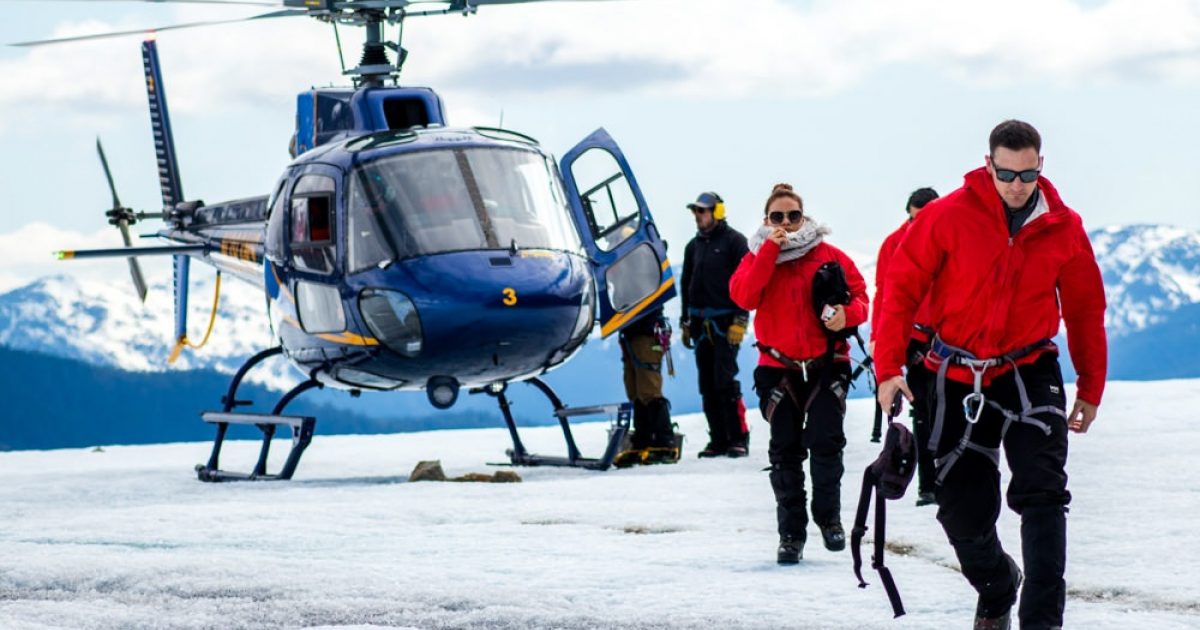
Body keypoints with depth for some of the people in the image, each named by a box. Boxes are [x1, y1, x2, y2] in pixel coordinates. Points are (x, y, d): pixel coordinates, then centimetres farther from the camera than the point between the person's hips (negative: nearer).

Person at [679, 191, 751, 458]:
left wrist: (740, 320, -14)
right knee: (707, 385, 4)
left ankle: (738, 438, -9)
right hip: (701, 323, 7)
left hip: (725, 323, -7)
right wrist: (685, 322, 18)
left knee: (725, 381, -13)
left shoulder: (734, 241, -2)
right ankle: (718, 439, 8)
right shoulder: (694, 246, 17)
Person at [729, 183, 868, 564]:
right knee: (785, 450, 1)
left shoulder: (829, 256, 1)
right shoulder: (757, 258, 4)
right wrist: (770, 249, -17)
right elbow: (743, 296, -14)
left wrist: (847, 314, -19)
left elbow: (859, 294, 3)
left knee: (826, 442, -6)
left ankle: (829, 516, 16)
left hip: (827, 364, -1)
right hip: (779, 368, 1)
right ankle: (791, 532, 9)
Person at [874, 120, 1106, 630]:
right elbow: (901, 287, -7)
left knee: (1042, 495, -15)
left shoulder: (1063, 228, -4)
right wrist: (889, 368, -12)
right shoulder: (948, 217, -11)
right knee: (963, 511, 6)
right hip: (960, 378, 0)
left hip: (1030, 372, 0)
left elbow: (1086, 309, 7)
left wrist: (1090, 389, 11)